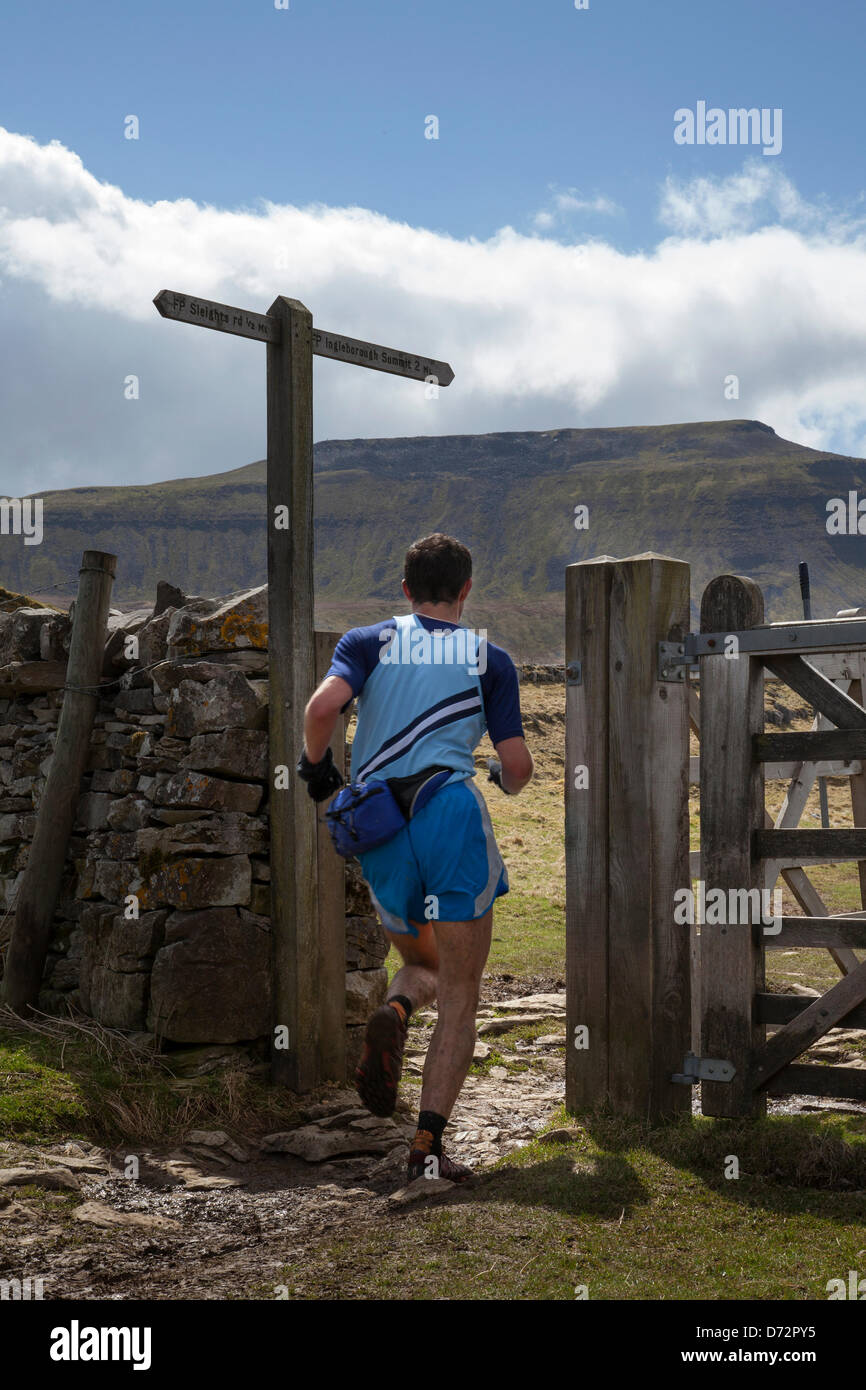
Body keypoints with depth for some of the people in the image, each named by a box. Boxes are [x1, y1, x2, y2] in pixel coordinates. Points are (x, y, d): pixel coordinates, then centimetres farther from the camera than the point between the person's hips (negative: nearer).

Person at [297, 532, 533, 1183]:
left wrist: (316, 765, 10)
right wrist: (506, 779, 30)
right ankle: (429, 1145, -6)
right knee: (460, 995, 4)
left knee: (424, 964, 25)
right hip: (449, 809, -2)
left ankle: (393, 1015, -10)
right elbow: (517, 767, 7)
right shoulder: (490, 658, 11)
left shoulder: (369, 640, 12)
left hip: (376, 832, 3)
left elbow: (324, 705, -8)